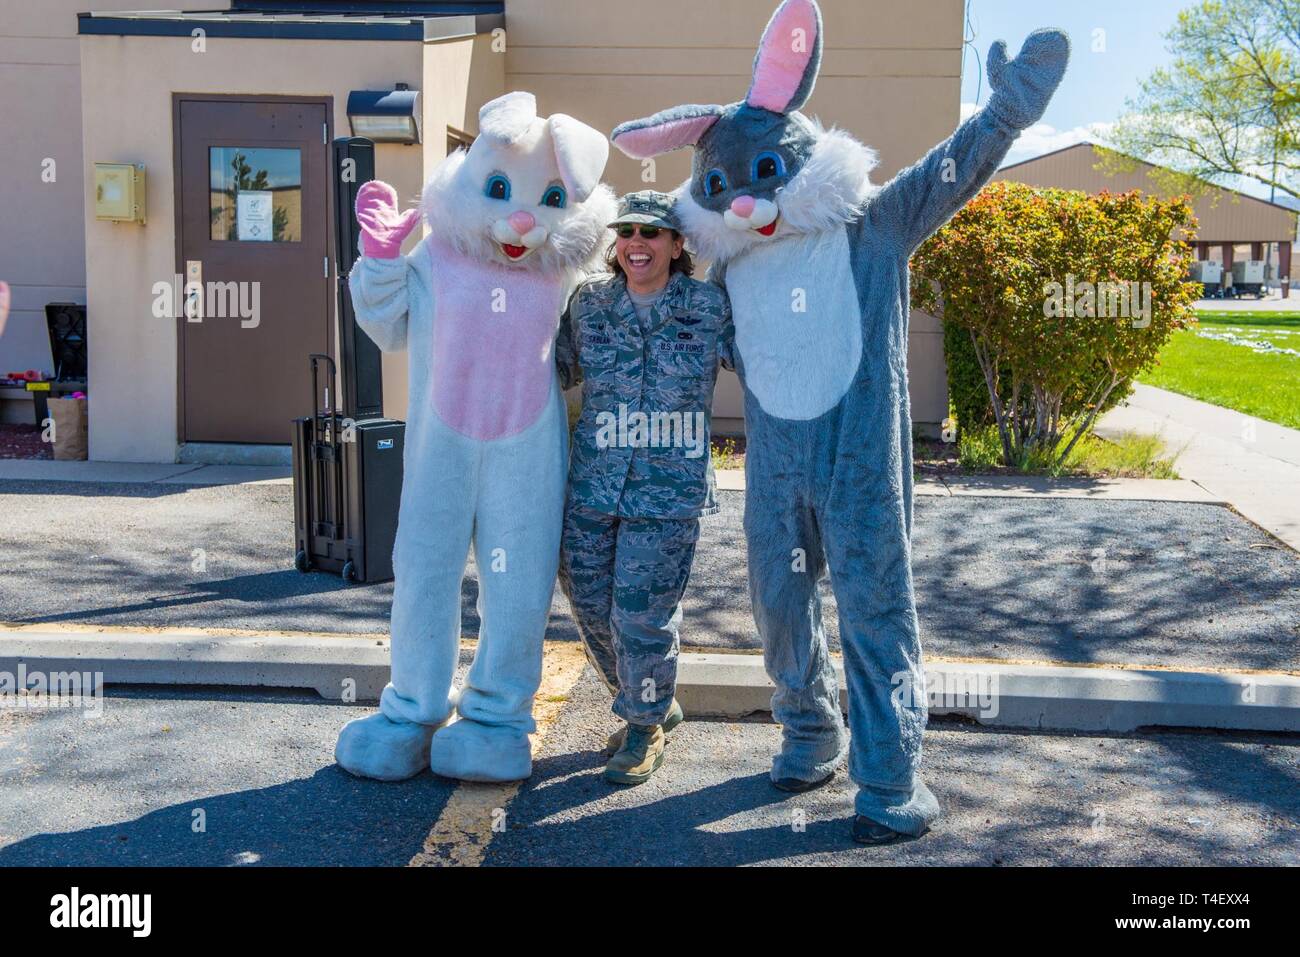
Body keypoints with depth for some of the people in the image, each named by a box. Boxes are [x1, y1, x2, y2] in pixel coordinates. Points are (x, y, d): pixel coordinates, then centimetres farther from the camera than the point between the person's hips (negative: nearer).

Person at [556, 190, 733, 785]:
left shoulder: (711, 307, -1)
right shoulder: (588, 303, 7)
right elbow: (556, 369, 20)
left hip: (668, 490, -4)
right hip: (590, 483, 4)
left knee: (641, 613, -4)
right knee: (591, 605, 10)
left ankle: (646, 725, 23)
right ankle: (653, 705, 34)